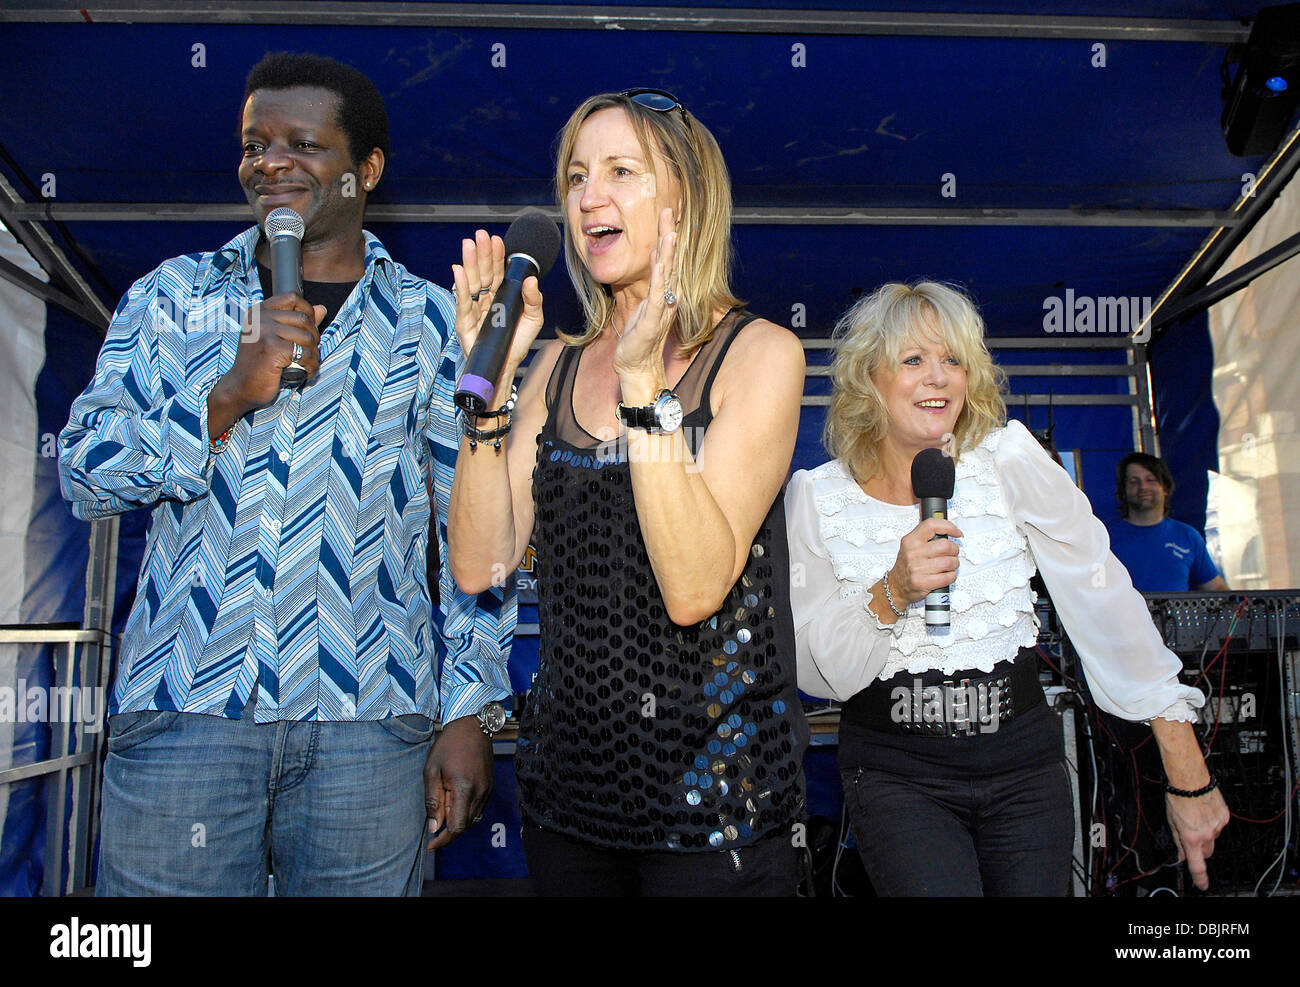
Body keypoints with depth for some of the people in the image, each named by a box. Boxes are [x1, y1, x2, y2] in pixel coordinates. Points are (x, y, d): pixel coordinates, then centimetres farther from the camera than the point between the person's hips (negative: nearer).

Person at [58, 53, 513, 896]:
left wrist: (470, 712, -1)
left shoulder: (431, 324, 6)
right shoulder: (170, 298, 11)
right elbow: (84, 476, 5)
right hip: (181, 709, 2)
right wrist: (232, 394, -11)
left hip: (366, 726, -1)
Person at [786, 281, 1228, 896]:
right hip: (894, 771, -1)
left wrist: (1189, 778, -8)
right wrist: (891, 595, -24)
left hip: (1022, 764, 2)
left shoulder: (1008, 459, -7)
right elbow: (818, 673, -6)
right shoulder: (815, 496, -6)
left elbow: (1103, 601, -8)